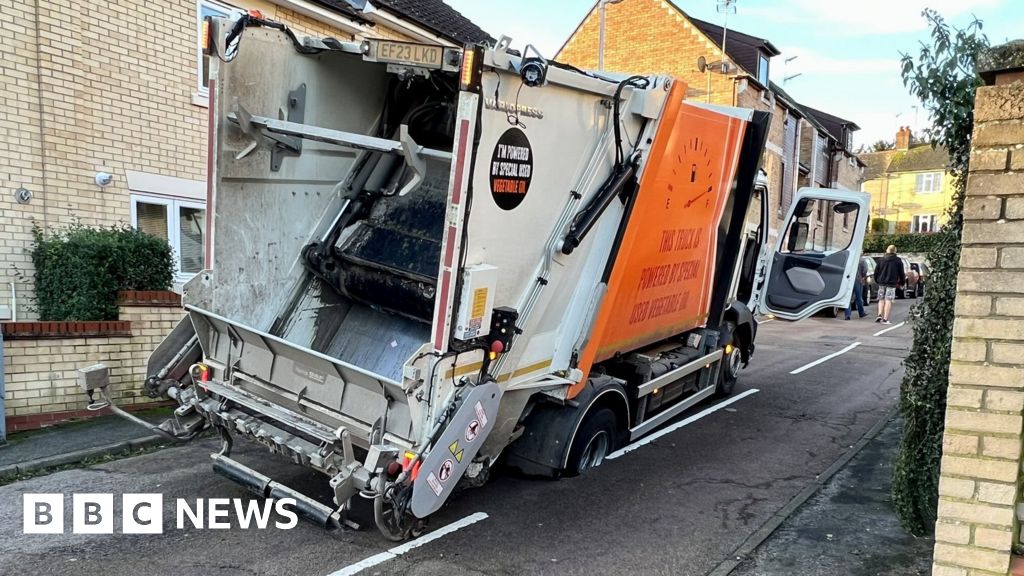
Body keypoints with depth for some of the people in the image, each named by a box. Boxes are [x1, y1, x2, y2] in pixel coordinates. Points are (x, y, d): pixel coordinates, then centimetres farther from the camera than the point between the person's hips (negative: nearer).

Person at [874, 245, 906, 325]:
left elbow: (876, 271, 7)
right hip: (891, 283, -3)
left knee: (881, 299, 14)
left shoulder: (881, 260, 5)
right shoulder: (898, 261, -2)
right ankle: (885, 318, -6)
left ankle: (880, 315, 0)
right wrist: (902, 281, 16)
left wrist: (877, 280, 19)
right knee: (888, 301, -3)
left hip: (881, 283, 3)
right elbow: (901, 273, 2)